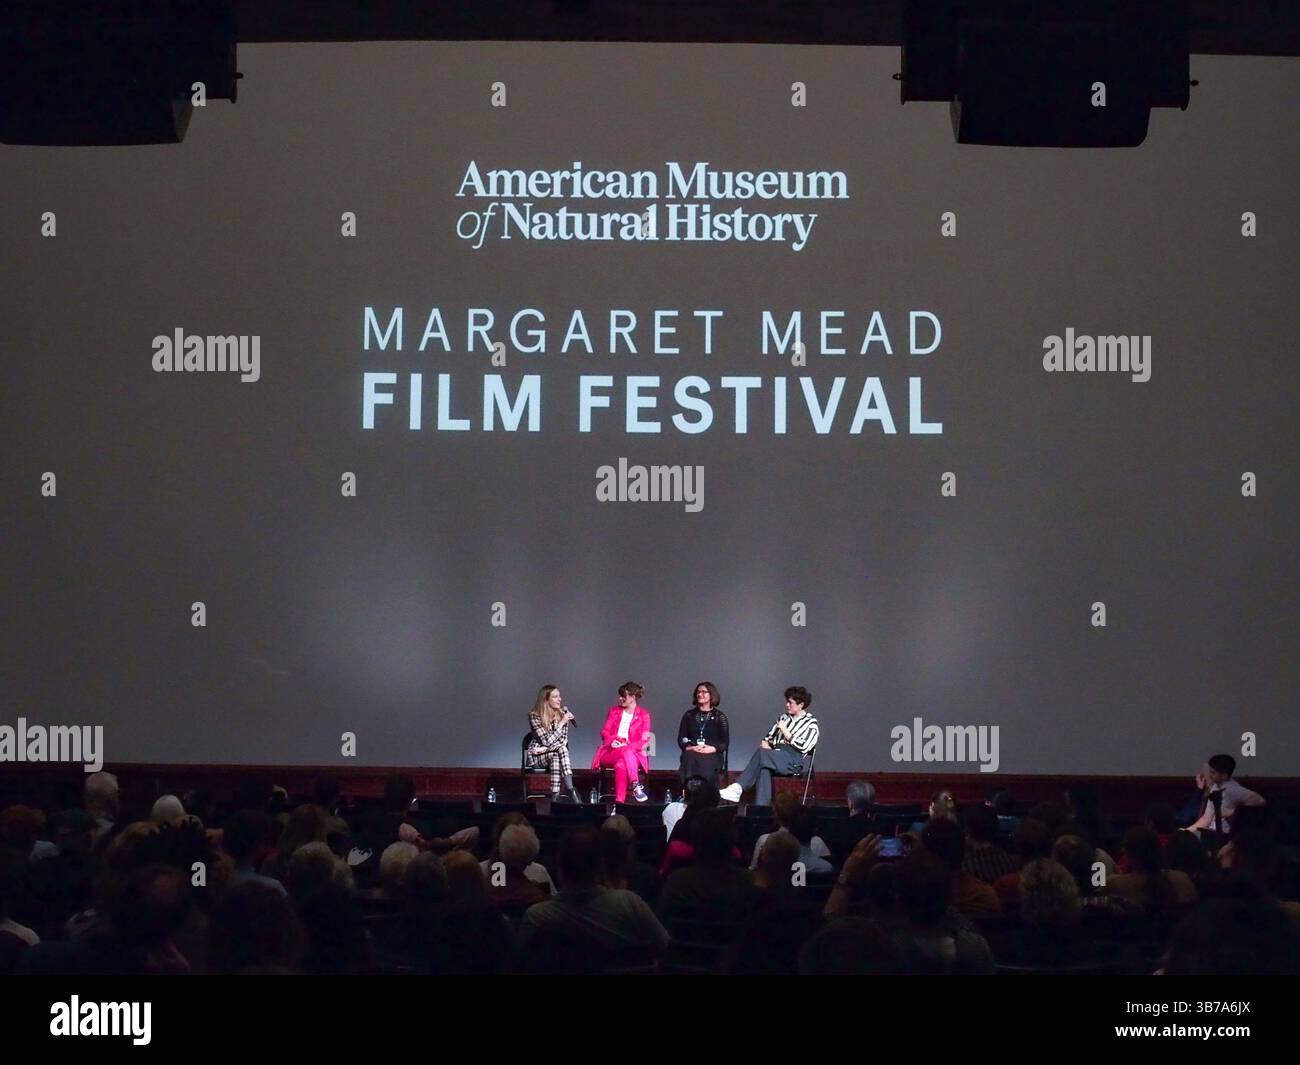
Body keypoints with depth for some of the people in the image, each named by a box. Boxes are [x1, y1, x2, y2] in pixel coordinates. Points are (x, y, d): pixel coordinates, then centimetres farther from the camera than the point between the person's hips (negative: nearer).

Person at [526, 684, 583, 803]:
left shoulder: (562, 714, 0)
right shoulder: (535, 716, -12)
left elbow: (563, 741, -5)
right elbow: (547, 741, -19)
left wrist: (544, 749, -19)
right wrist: (561, 723, -21)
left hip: (553, 754, 3)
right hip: (537, 757, -3)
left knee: (556, 757, -33)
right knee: (561, 750, -31)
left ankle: (555, 795, -43)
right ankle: (570, 790, -38)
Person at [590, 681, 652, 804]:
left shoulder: (644, 715, 6)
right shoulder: (614, 711, 17)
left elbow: (643, 741, -1)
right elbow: (605, 732, 11)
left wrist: (626, 745, -19)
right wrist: (612, 741, -12)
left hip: (633, 753, -1)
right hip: (610, 753, 1)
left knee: (621, 765, -38)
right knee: (626, 752, -37)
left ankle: (619, 802, -46)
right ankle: (636, 786, -49)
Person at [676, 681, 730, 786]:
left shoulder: (719, 717, 13)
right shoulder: (689, 715, 21)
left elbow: (725, 742, 7)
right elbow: (681, 739, 14)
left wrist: (712, 749, -13)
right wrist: (688, 747, -8)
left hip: (712, 754, -1)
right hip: (691, 753, 2)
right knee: (690, 760, -36)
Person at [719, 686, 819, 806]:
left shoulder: (811, 723, 7)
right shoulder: (783, 718, 26)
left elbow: (803, 747, -5)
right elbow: (768, 738, 24)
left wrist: (785, 731, -4)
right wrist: (766, 745, 1)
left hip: (793, 761, -5)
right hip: (775, 757, 5)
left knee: (761, 753, -33)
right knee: (764, 768, -34)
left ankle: (738, 788, -39)